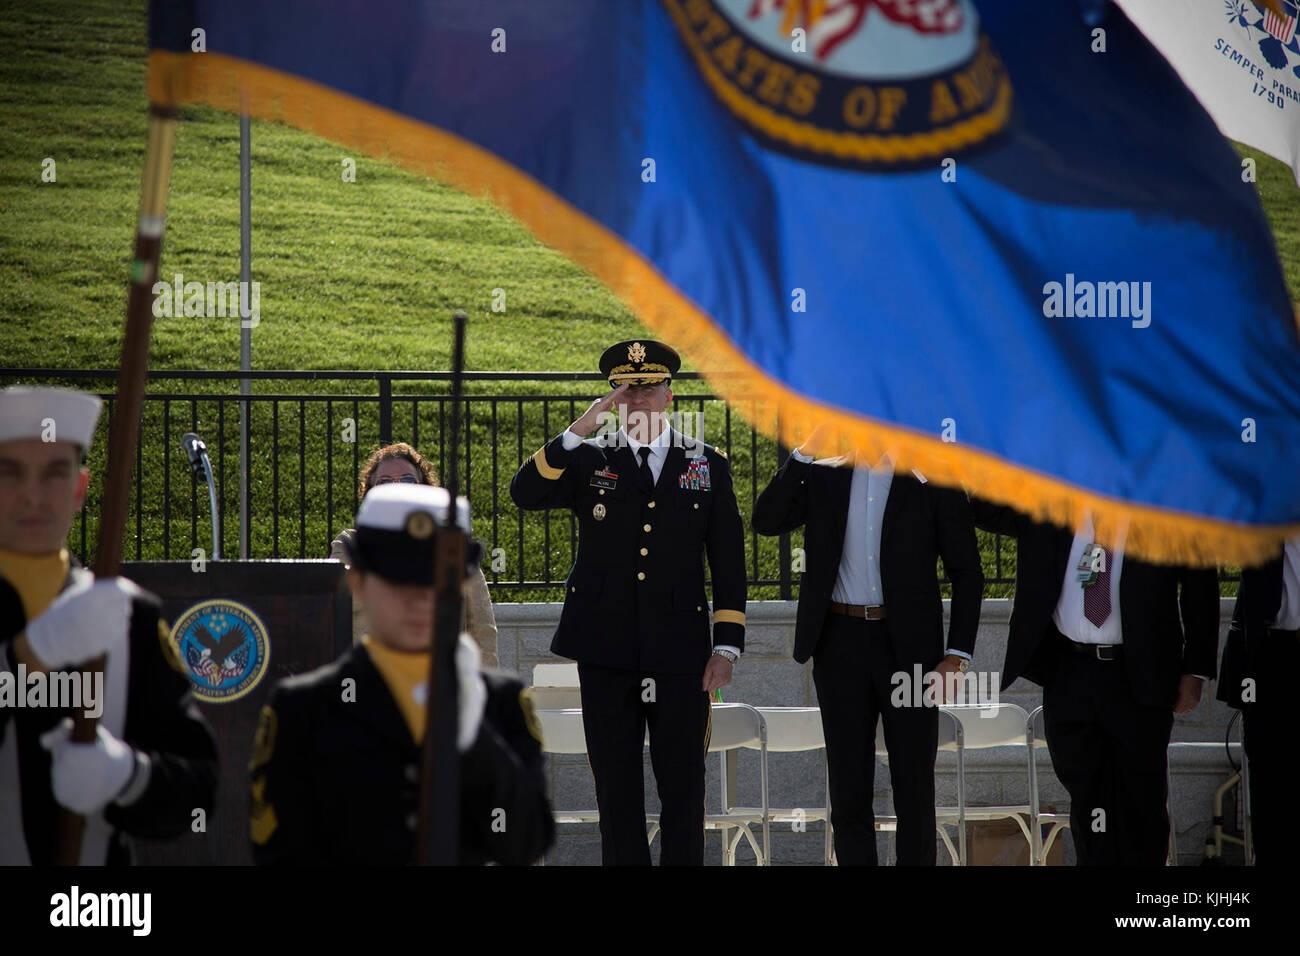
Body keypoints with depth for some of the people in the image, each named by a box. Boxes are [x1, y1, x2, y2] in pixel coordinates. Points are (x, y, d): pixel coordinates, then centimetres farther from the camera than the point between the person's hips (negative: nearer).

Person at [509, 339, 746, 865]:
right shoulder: (587, 460, 7)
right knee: (616, 792, 5)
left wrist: (726, 646, 0)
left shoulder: (707, 464, 8)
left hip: (680, 656, 0)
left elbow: (728, 562, 8)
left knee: (683, 790, 0)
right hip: (606, 655, 0)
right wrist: (581, 427, -17)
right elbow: (525, 494, -11)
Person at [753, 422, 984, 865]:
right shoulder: (823, 478, 8)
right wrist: (803, 452, -13)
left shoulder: (933, 480, 1)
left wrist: (957, 657, -7)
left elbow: (967, 573, 1)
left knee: (914, 787, 2)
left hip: (909, 645, -2)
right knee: (849, 787, 5)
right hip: (841, 643, 2)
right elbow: (766, 521, -5)